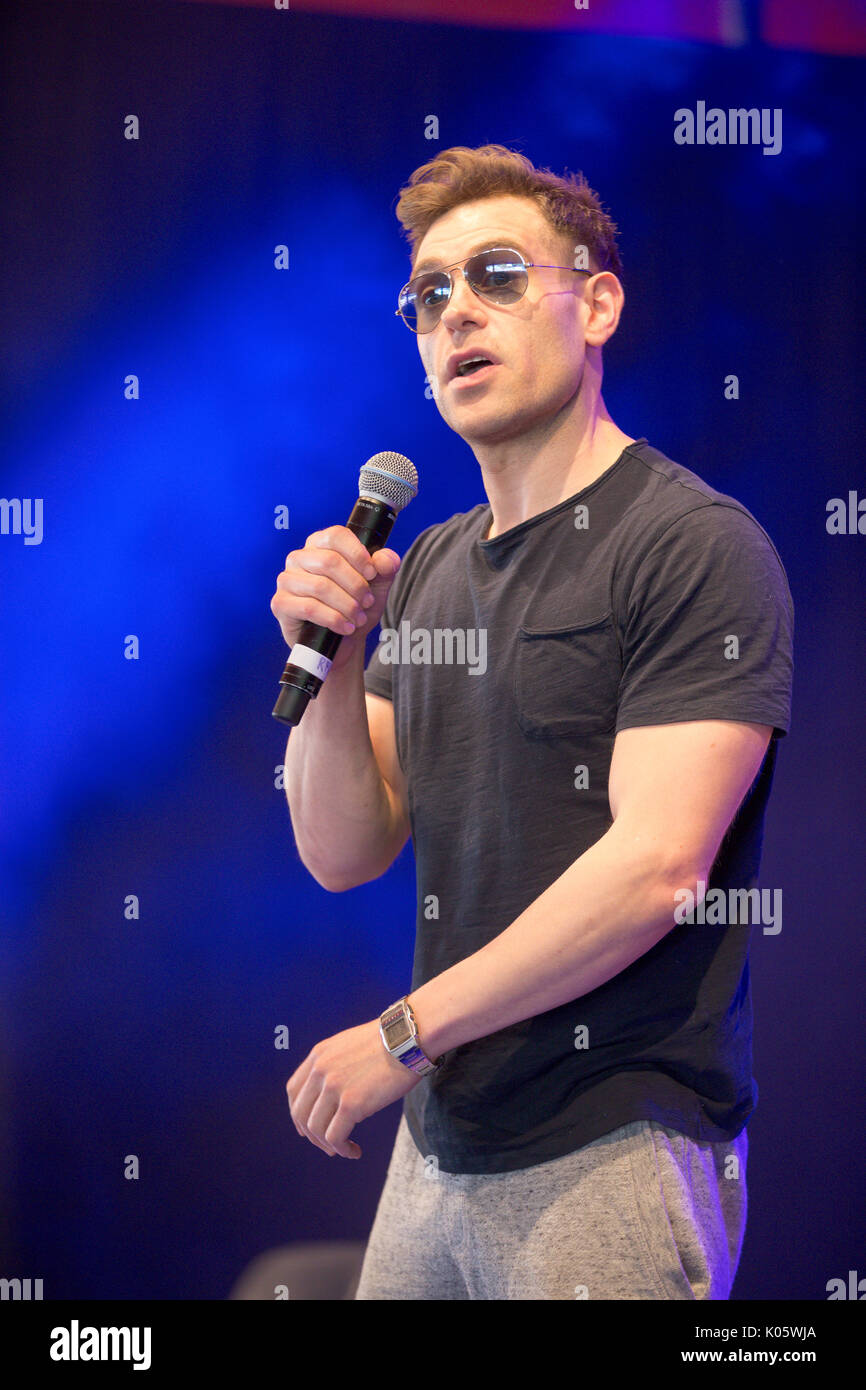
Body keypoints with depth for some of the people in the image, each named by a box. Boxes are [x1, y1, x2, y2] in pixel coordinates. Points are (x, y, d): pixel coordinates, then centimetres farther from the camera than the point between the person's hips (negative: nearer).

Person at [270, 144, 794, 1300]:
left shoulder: (697, 546, -10)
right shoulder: (429, 569, 12)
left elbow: (656, 867, -19)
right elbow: (345, 854, 10)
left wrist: (402, 1035, -13)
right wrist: (328, 653, -7)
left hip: (613, 1155, -6)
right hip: (439, 1145, 7)